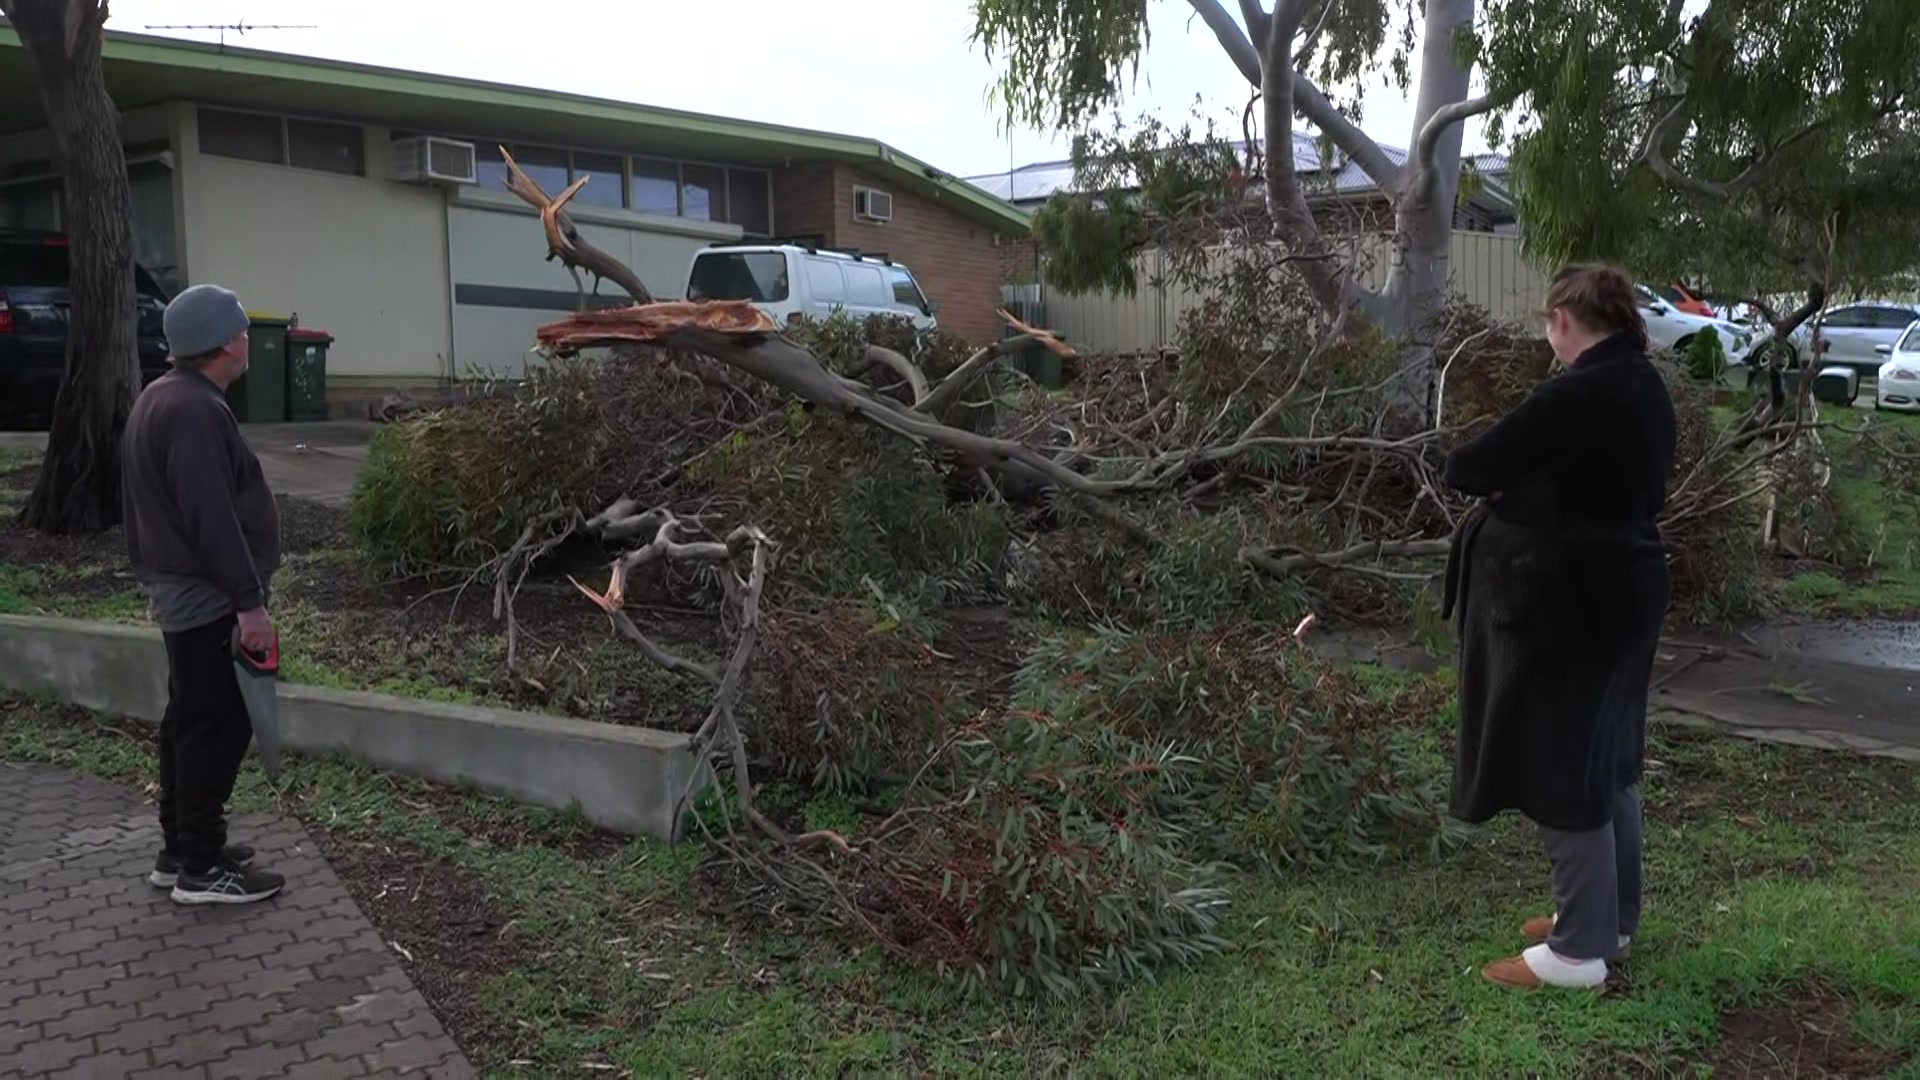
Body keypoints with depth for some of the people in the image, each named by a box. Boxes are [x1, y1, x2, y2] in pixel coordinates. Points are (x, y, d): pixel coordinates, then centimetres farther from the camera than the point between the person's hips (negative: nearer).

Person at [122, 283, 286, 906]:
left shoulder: (161, 399, 14)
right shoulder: (196, 411, -21)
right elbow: (212, 519, -26)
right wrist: (249, 602, -24)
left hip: (181, 591, 11)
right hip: (209, 597, -11)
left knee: (189, 720, 16)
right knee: (218, 725, -4)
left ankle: (179, 850, 26)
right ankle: (202, 869, 3)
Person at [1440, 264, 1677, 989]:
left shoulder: (1575, 396, -22)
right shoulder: (1644, 388, 8)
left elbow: (1468, 467, -19)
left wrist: (1502, 478, 3)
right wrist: (1530, 482, 8)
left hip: (1568, 603, -10)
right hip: (1620, 590, 10)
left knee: (1562, 769, 1)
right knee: (1605, 761, 19)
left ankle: (1579, 951, 11)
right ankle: (1611, 919, 33)